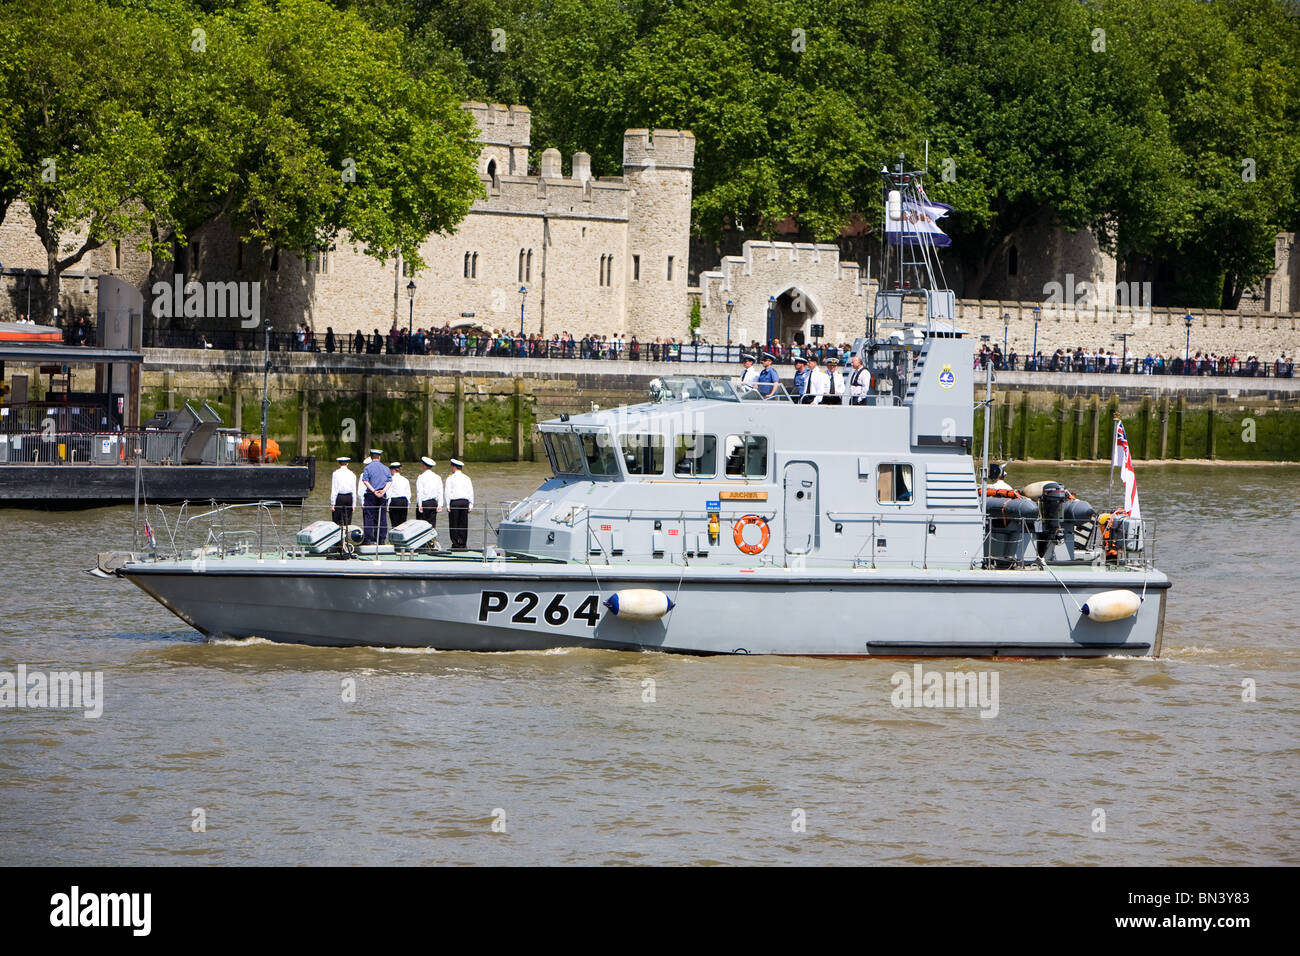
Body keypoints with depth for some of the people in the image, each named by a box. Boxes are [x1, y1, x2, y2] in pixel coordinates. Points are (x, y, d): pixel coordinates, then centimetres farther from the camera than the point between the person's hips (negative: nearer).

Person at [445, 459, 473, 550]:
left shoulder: (450, 478, -1)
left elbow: (448, 492, -5)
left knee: (454, 524, 0)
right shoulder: (466, 478, 10)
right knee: (463, 524, 5)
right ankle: (462, 544, 3)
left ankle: (455, 544, -4)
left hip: (454, 502, -4)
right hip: (465, 501, 4)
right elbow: (471, 492, 8)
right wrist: (470, 505, 10)